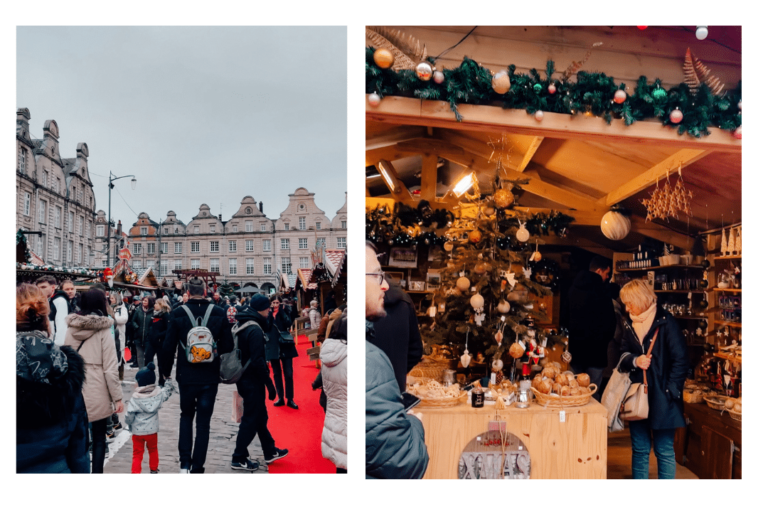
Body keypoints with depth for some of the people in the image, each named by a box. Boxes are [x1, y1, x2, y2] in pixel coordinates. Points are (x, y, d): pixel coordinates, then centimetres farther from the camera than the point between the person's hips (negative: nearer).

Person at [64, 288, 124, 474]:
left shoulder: (71, 328, 1)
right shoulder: (103, 330, -11)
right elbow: (110, 368, -12)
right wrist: (117, 397, -7)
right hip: (97, 391, -4)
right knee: (99, 438, 10)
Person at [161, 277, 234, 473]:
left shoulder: (178, 313, -7)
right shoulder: (219, 313, -6)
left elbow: (168, 346, -4)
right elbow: (227, 346, -2)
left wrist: (166, 371, 10)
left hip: (186, 376, 0)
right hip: (210, 377, 0)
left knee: (186, 415, 21)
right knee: (203, 422, 10)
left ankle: (184, 463, 13)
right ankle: (197, 467, 14)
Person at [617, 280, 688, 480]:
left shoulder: (665, 322, -11)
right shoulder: (630, 325, 8)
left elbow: (680, 360, -13)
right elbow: (623, 354, 10)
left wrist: (670, 391, -15)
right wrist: (634, 360, -12)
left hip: (661, 400, -6)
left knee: (664, 451, 6)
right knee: (639, 449, 15)